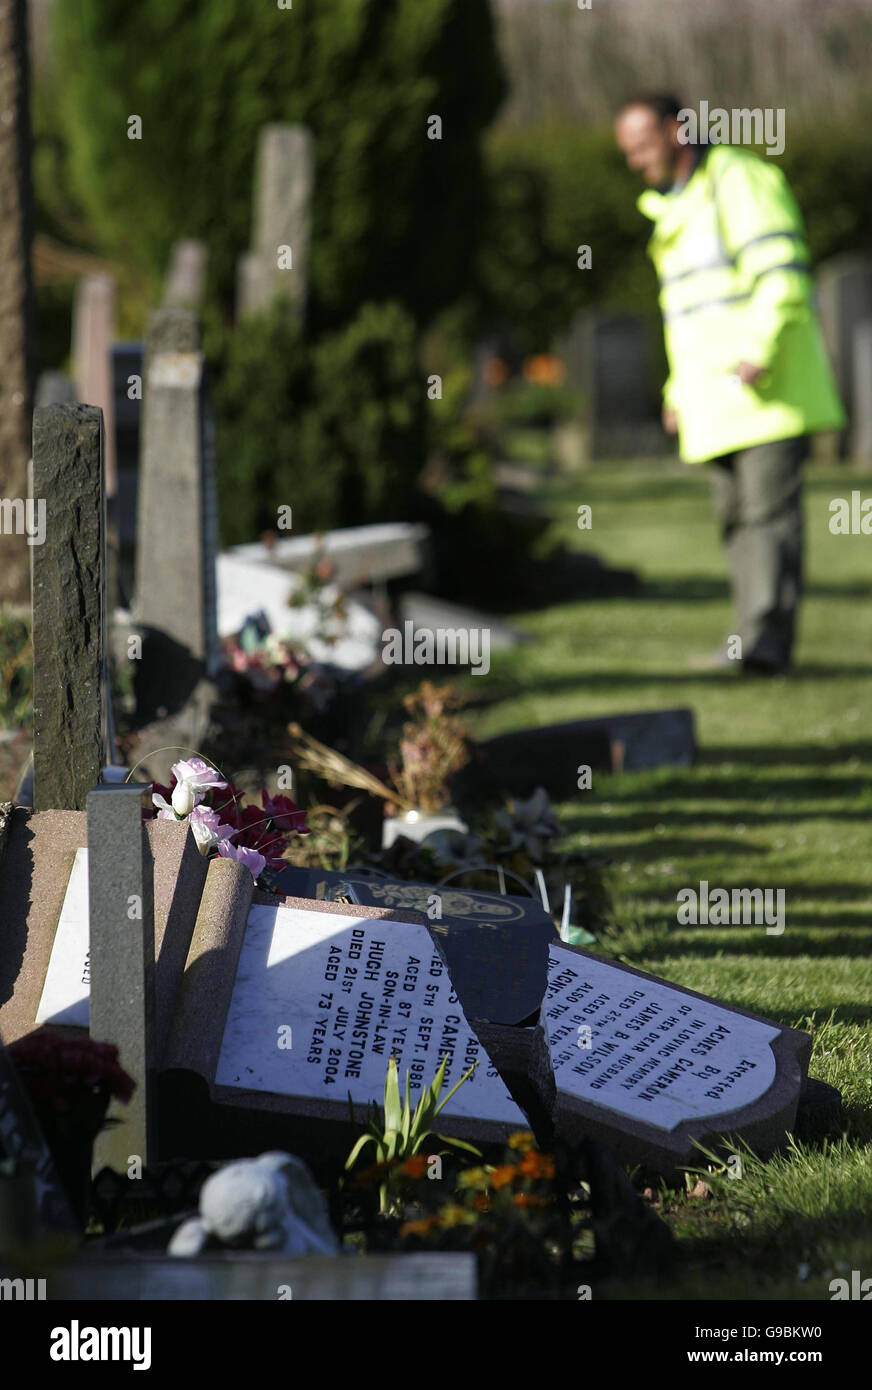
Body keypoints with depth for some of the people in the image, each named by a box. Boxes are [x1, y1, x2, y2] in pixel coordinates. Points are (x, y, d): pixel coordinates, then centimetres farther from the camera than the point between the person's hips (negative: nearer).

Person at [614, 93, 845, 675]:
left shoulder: (739, 179, -6)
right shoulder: (678, 205, 23)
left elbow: (782, 276, -17)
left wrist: (758, 354, -25)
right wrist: (679, 391, 20)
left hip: (769, 387, -9)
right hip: (717, 397, 9)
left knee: (770, 510, -15)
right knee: (738, 516, 4)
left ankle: (767, 640, -22)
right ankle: (760, 642, 4)